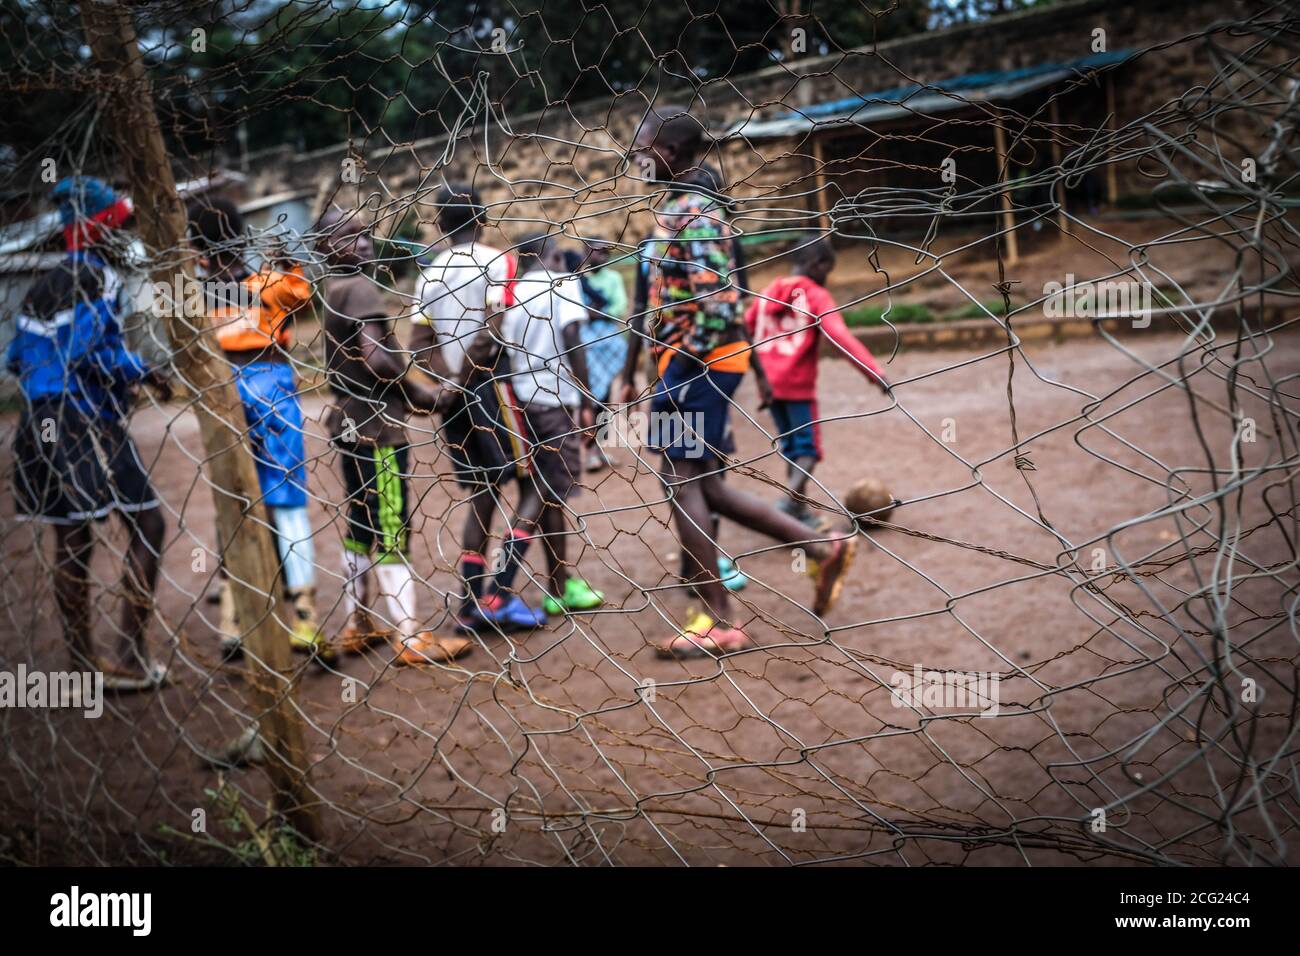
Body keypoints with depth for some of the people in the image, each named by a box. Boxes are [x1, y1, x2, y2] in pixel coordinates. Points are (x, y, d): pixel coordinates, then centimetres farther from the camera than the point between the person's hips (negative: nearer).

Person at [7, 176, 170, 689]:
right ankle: (130, 658, -9)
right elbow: (89, 350, -20)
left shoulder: (44, 285, 17)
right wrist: (143, 372, -8)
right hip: (87, 421, -9)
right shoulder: (97, 277, -9)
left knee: (72, 540, 13)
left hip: (43, 422, 9)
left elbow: (17, 356, 18)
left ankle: (82, 658, 21)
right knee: (147, 524, -5)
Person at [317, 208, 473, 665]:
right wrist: (418, 393, -12)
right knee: (392, 532, -6)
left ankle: (357, 624, 25)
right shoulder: (360, 288, -14)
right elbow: (376, 358, -24)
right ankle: (411, 639, -2)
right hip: (377, 426, -9)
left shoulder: (328, 291, 14)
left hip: (350, 423, 9)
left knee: (360, 525, 16)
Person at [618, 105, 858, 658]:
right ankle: (821, 549, 16)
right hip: (696, 366, 10)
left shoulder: (693, 215, -14)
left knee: (682, 484, -7)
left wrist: (675, 374, -20)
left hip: (698, 365, -10)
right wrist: (634, 375, 21)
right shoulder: (677, 210, 17)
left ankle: (719, 623, -2)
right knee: (706, 486, 12)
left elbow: (717, 309, -23)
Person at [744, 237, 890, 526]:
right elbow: (839, 335, -20)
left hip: (769, 383, 6)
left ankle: (799, 509, 17)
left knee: (789, 445, 16)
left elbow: (746, 327, 15)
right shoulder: (816, 296, -8)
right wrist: (873, 370, -26)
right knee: (808, 448, -1)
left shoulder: (768, 292, 10)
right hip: (798, 385, -6)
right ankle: (791, 500, -21)